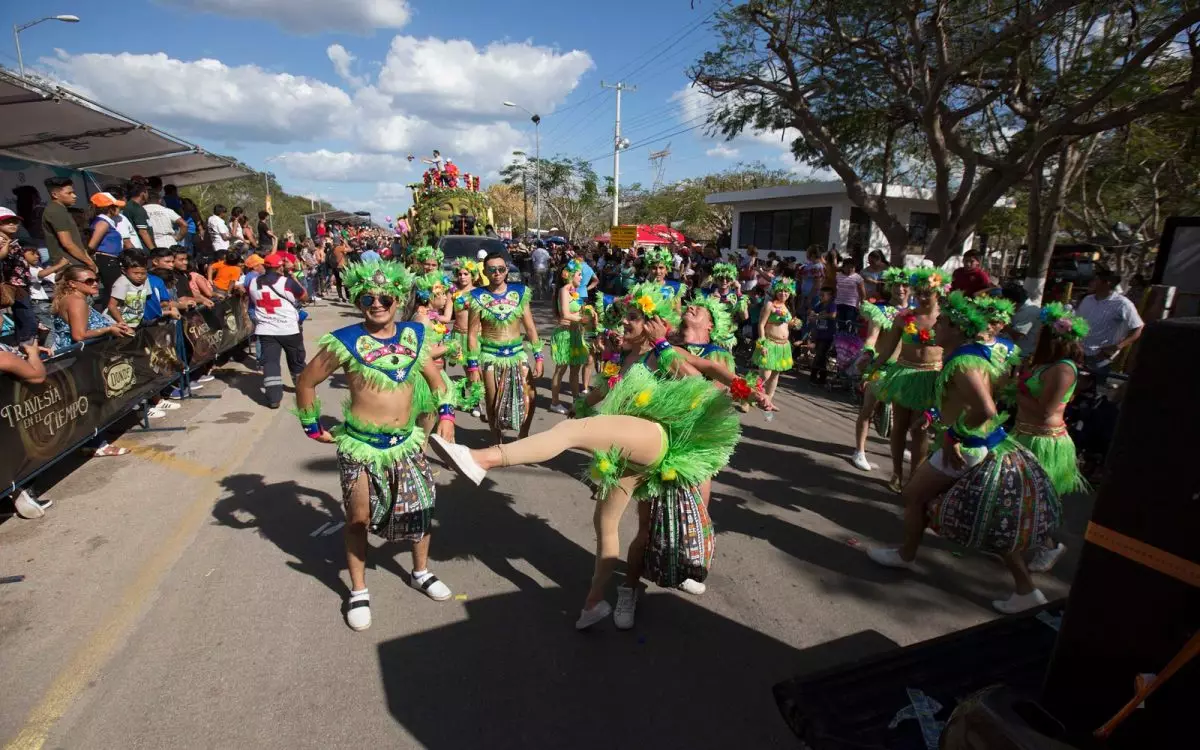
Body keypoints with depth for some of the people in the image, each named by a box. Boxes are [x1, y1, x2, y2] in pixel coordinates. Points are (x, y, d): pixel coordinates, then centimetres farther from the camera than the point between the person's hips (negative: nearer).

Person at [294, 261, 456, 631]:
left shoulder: (414, 335, -1)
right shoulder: (345, 342, -13)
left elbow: (435, 379, 14)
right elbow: (306, 382, -2)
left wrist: (445, 414, 6)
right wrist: (313, 428, 3)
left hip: (406, 442, 4)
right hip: (361, 446, -4)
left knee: (422, 508, 14)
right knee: (359, 519, 11)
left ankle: (421, 573, 39)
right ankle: (358, 592, 32)